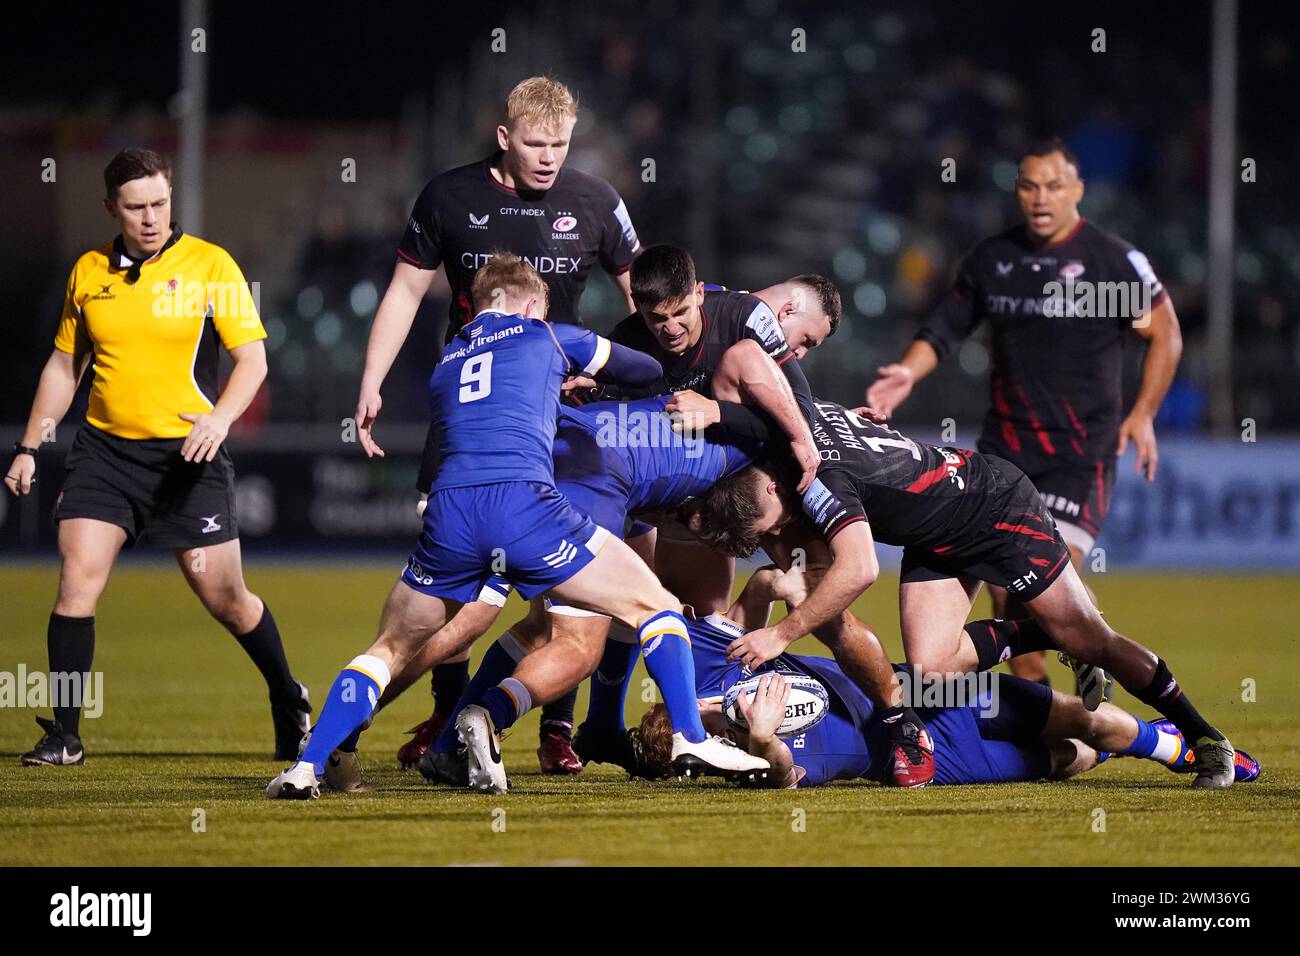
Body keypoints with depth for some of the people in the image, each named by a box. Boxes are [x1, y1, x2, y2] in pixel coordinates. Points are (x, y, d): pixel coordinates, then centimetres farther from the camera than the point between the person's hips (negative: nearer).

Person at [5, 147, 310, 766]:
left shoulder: (210, 265, -3)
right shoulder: (88, 273, 8)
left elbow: (252, 358, -4)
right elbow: (64, 365, 19)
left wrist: (220, 418, -22)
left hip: (188, 456, -3)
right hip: (104, 448, 3)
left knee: (224, 598, 2)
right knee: (77, 577, -13)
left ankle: (289, 704, 27)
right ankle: (63, 736, -7)